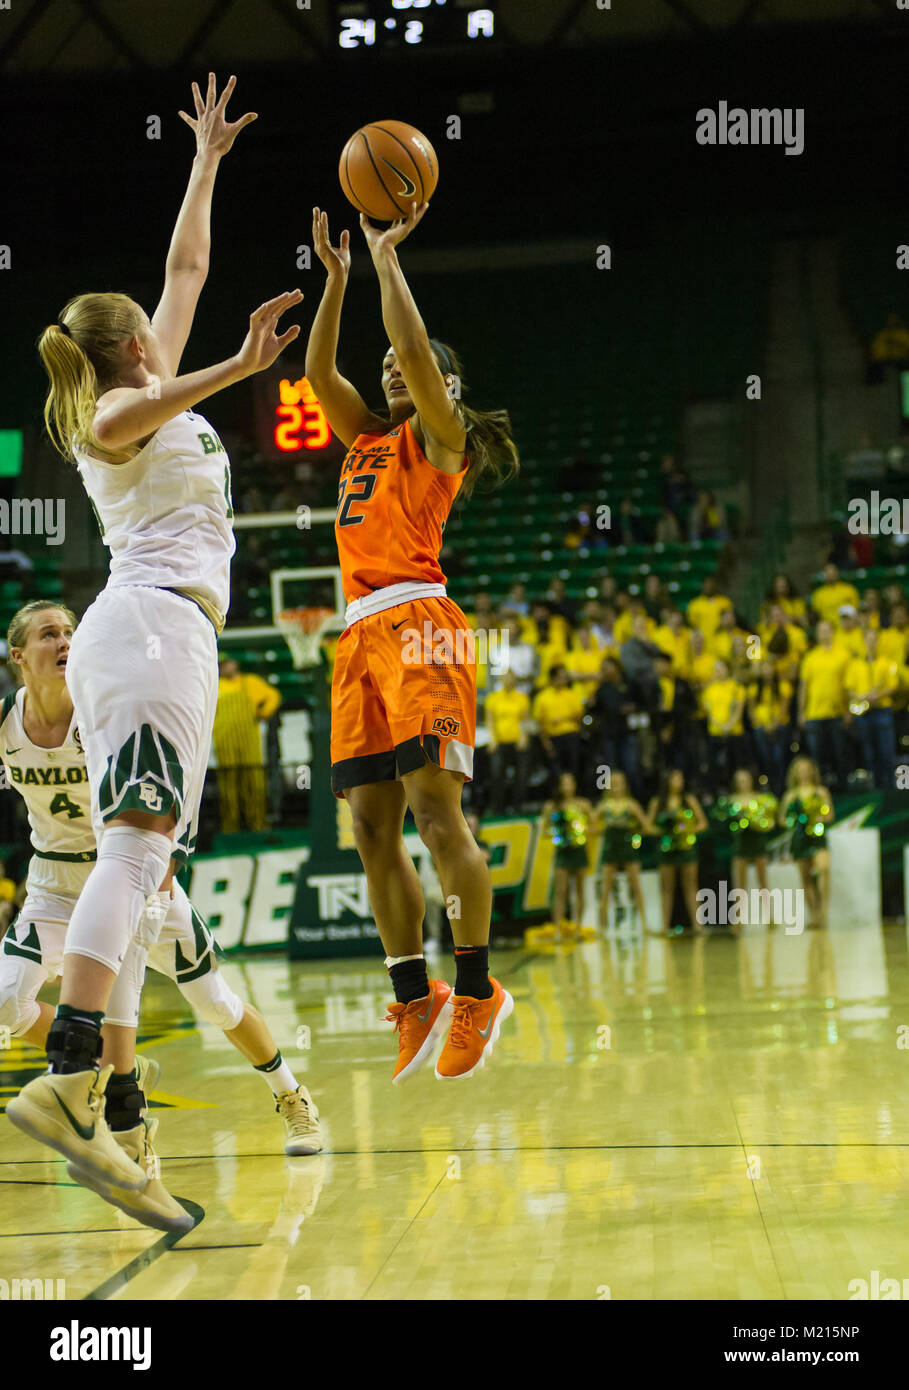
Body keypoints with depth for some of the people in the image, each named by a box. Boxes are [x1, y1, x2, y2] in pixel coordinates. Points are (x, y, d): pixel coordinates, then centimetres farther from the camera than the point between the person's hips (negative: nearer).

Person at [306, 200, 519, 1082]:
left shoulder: (441, 435, 6)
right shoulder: (367, 440, 26)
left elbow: (413, 350, -8)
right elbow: (318, 371, 21)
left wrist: (387, 258, -1)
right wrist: (336, 276, 18)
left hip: (416, 621, -8)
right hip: (360, 636, 8)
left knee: (434, 810, -15)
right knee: (372, 826, 2)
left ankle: (477, 992, -9)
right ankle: (415, 1000, 6)